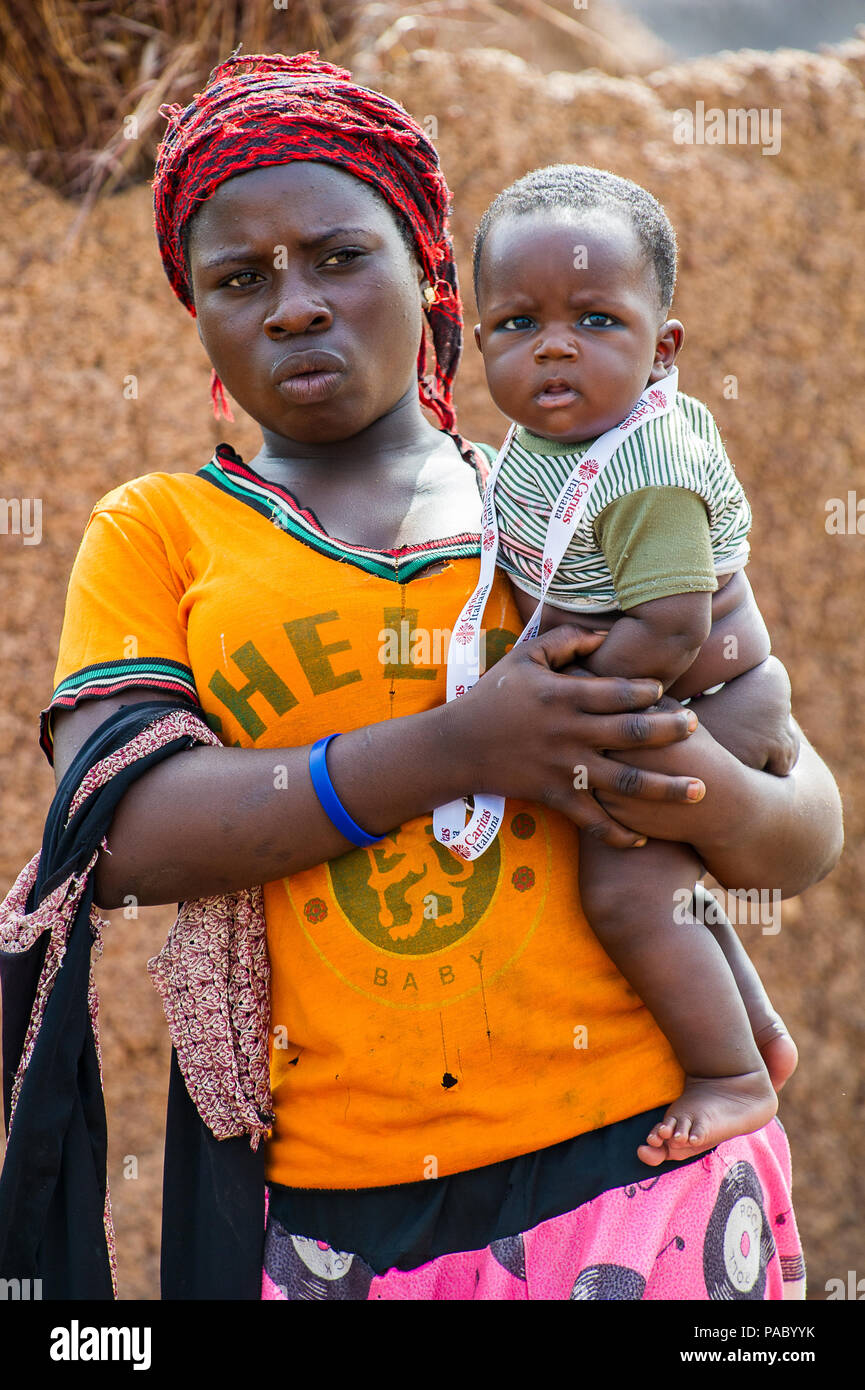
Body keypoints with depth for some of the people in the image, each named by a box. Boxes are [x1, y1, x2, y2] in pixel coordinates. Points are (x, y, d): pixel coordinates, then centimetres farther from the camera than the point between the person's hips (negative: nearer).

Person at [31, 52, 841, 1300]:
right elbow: (115, 832, -11)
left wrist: (717, 797, -15)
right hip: (331, 1204, 0)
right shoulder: (156, 534, 7)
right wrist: (462, 749, -19)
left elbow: (811, 834, 10)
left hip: (632, 1154, 1)